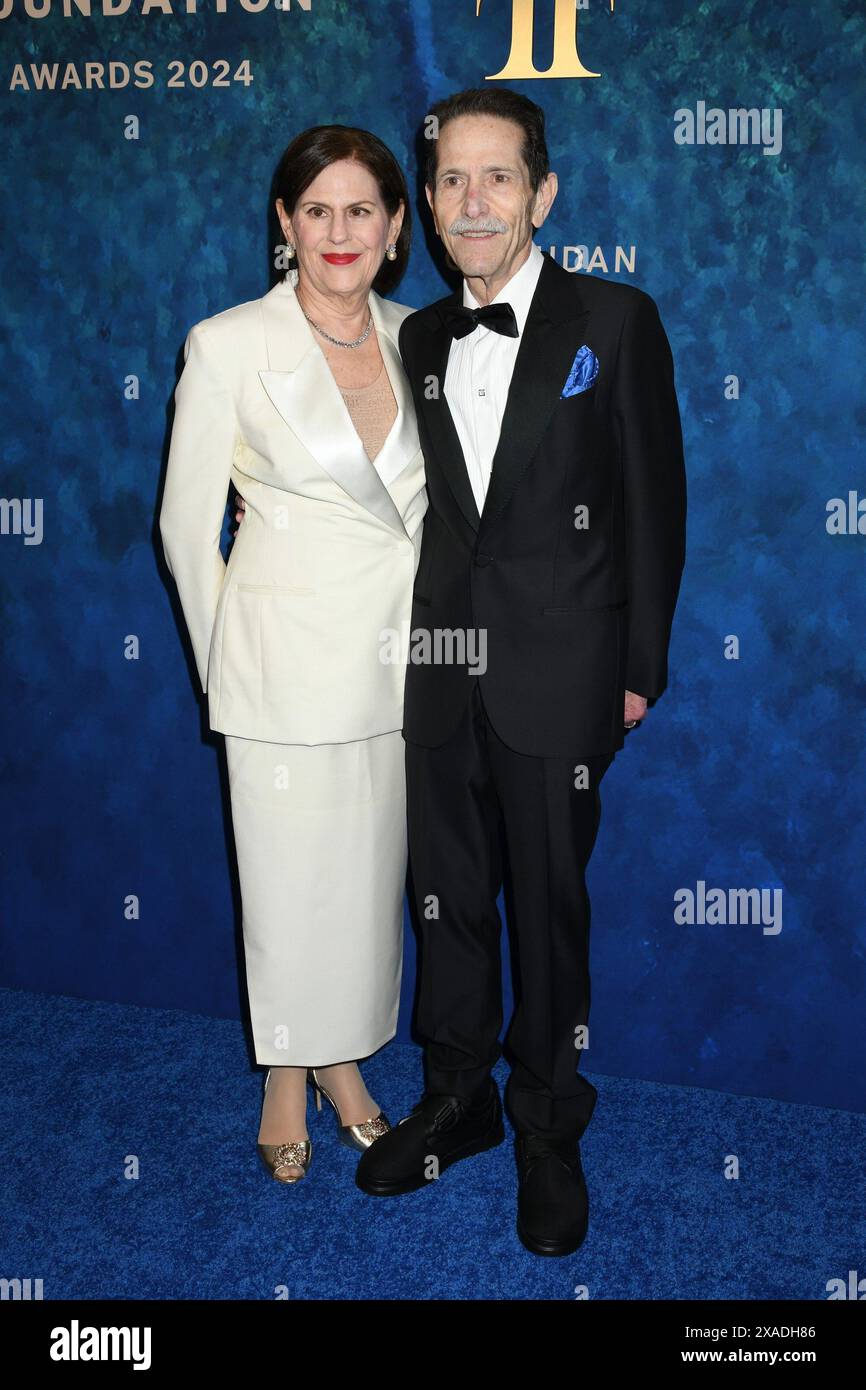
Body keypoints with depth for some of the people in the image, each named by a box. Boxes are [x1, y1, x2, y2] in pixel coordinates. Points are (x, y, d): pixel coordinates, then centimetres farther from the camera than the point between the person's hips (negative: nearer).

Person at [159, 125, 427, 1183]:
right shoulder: (227, 346, -9)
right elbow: (187, 524, -3)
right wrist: (223, 668, 1)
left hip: (398, 651, 4)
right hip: (287, 654, -4)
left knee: (370, 870, 15)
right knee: (288, 877, 9)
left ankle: (341, 1056, 37)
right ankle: (288, 1075, 32)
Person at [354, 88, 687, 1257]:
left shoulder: (615, 322, -4)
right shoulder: (420, 338, 10)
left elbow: (655, 503, -4)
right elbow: (425, 502, 11)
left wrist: (640, 669, -5)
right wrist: (416, 637, 6)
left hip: (558, 675, -4)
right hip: (441, 667, 4)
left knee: (551, 905, 7)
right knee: (447, 894, 14)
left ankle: (550, 1129, 28)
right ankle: (459, 1097, 35)